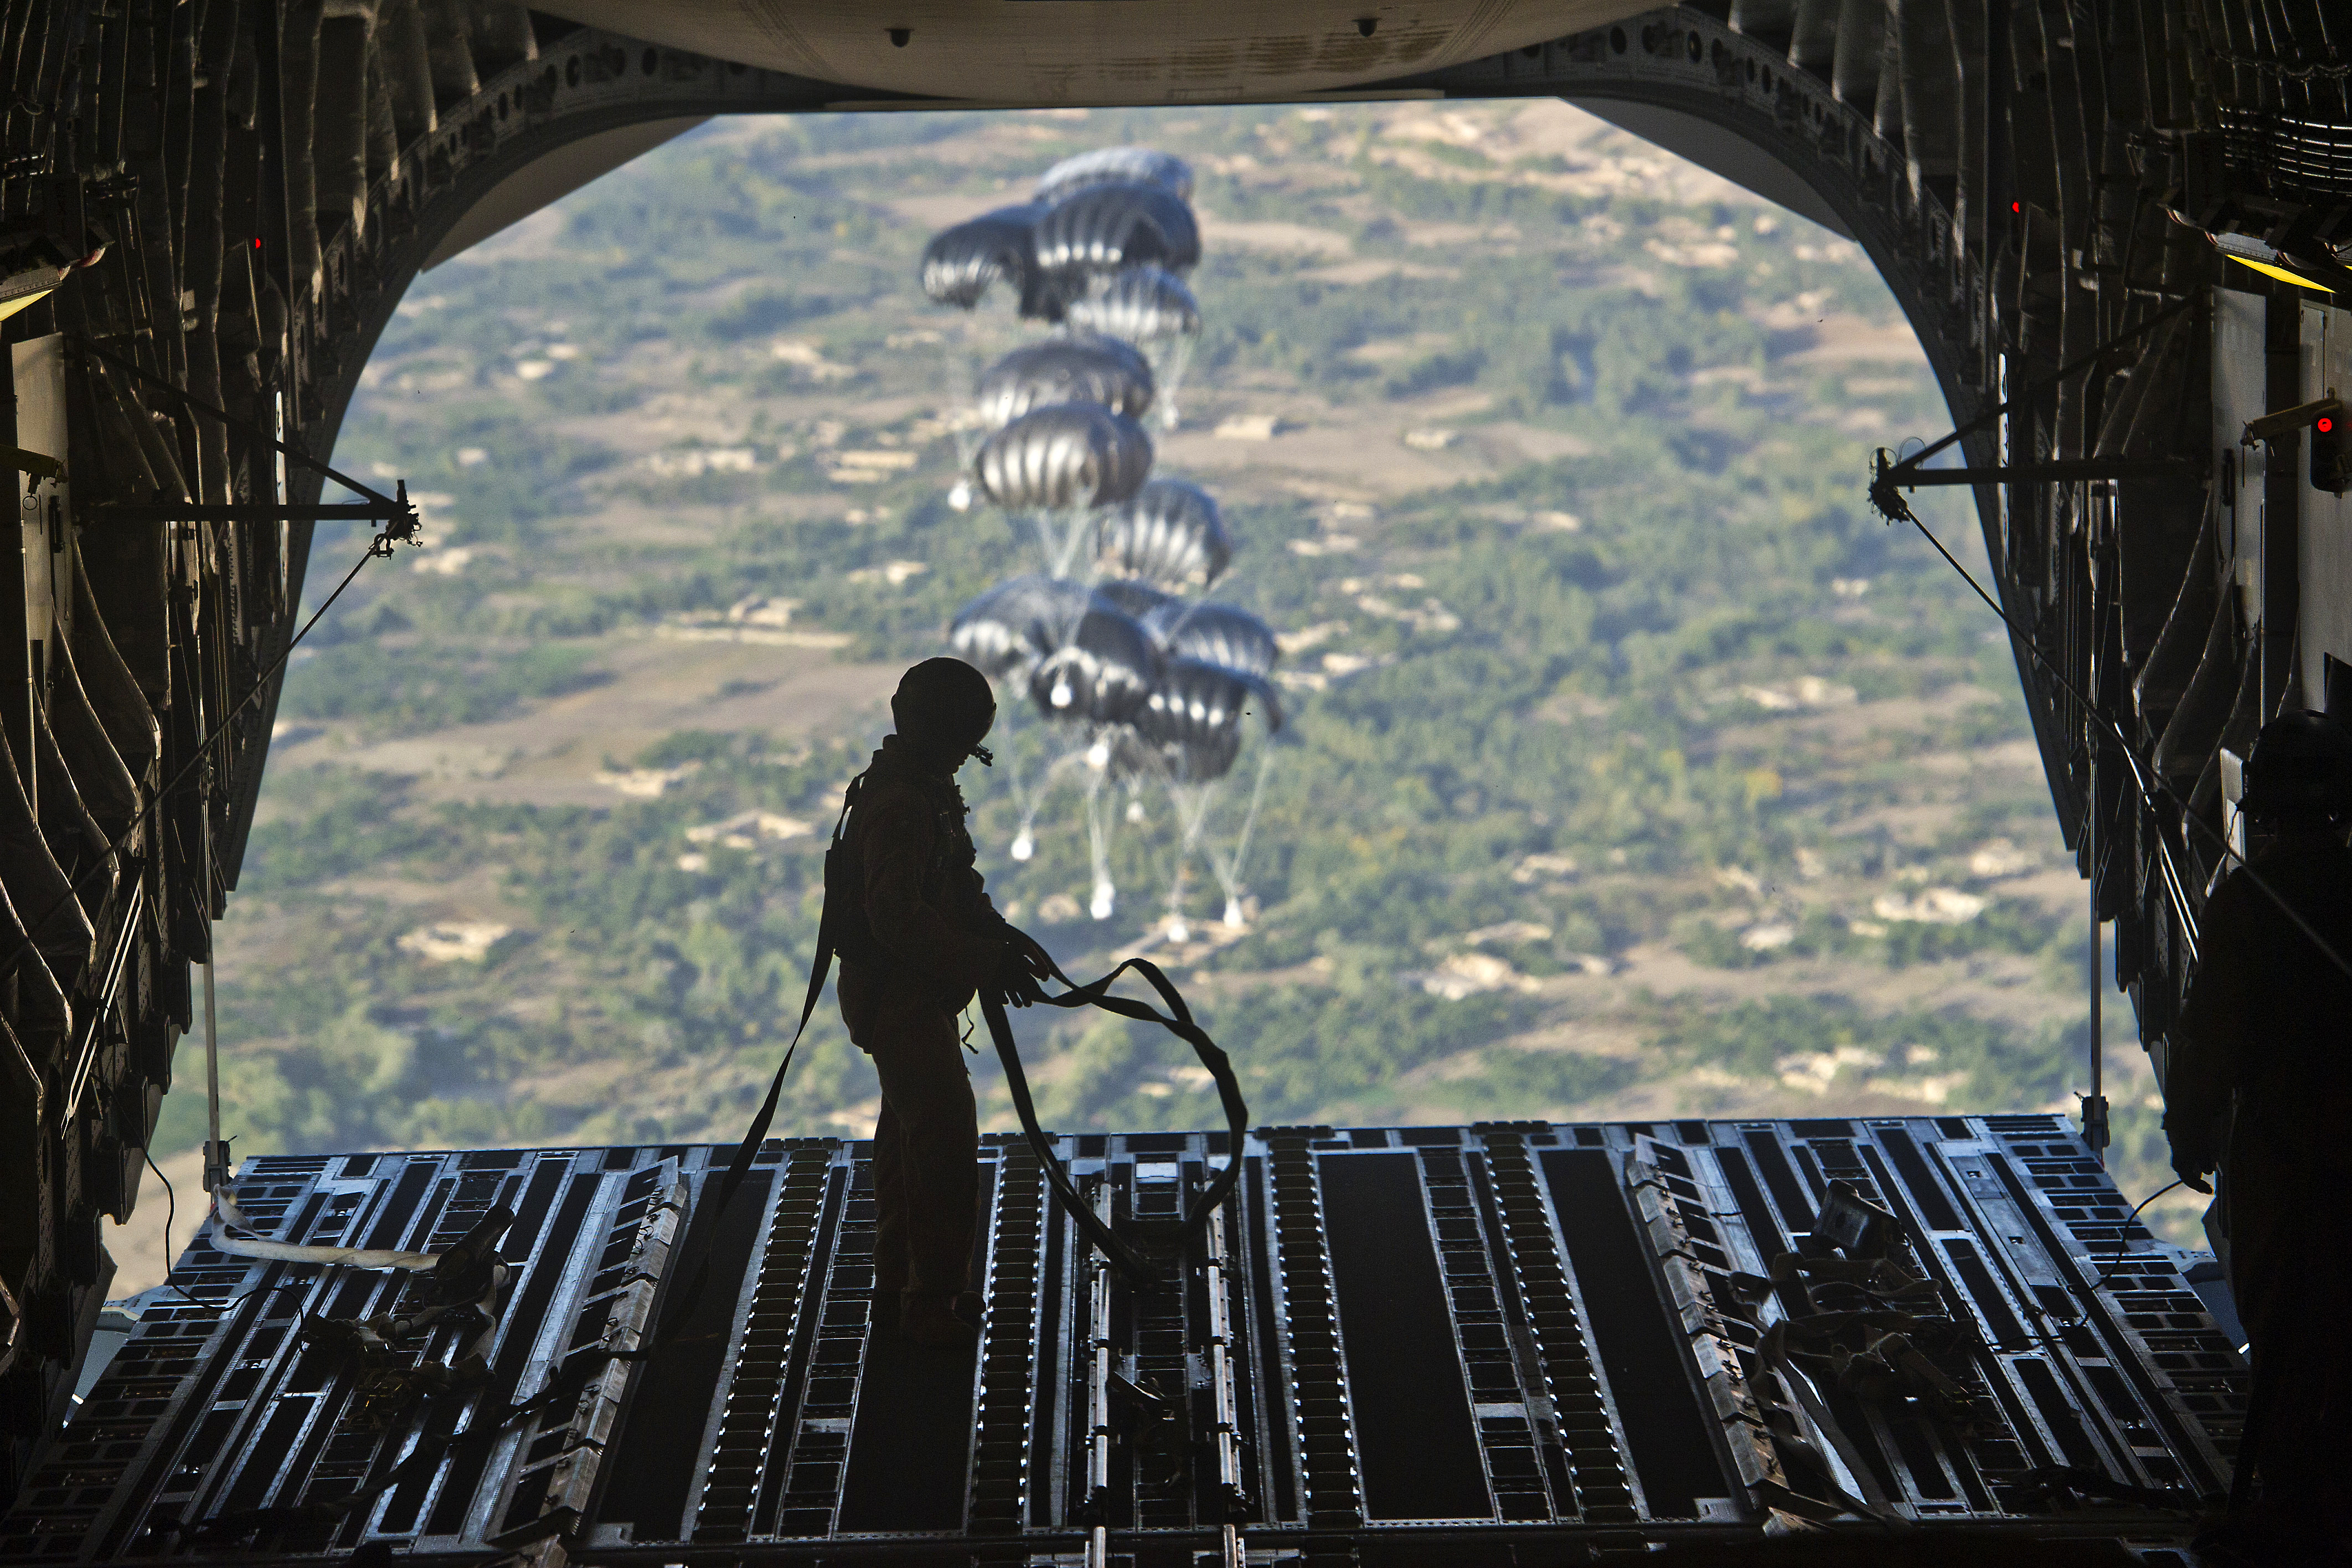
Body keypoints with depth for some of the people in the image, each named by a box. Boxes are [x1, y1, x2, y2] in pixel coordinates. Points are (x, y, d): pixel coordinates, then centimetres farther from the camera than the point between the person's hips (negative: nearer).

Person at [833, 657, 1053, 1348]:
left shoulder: (926, 788, 9)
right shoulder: (900, 804, -26)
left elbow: (955, 885, 20)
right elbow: (898, 916, -32)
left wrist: (1000, 933, 7)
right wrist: (986, 962, -29)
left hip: (914, 993, 11)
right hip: (896, 996, -11)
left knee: (909, 1130, 21)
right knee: (946, 1139, -9)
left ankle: (898, 1277, 35)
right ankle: (932, 1302, -4)